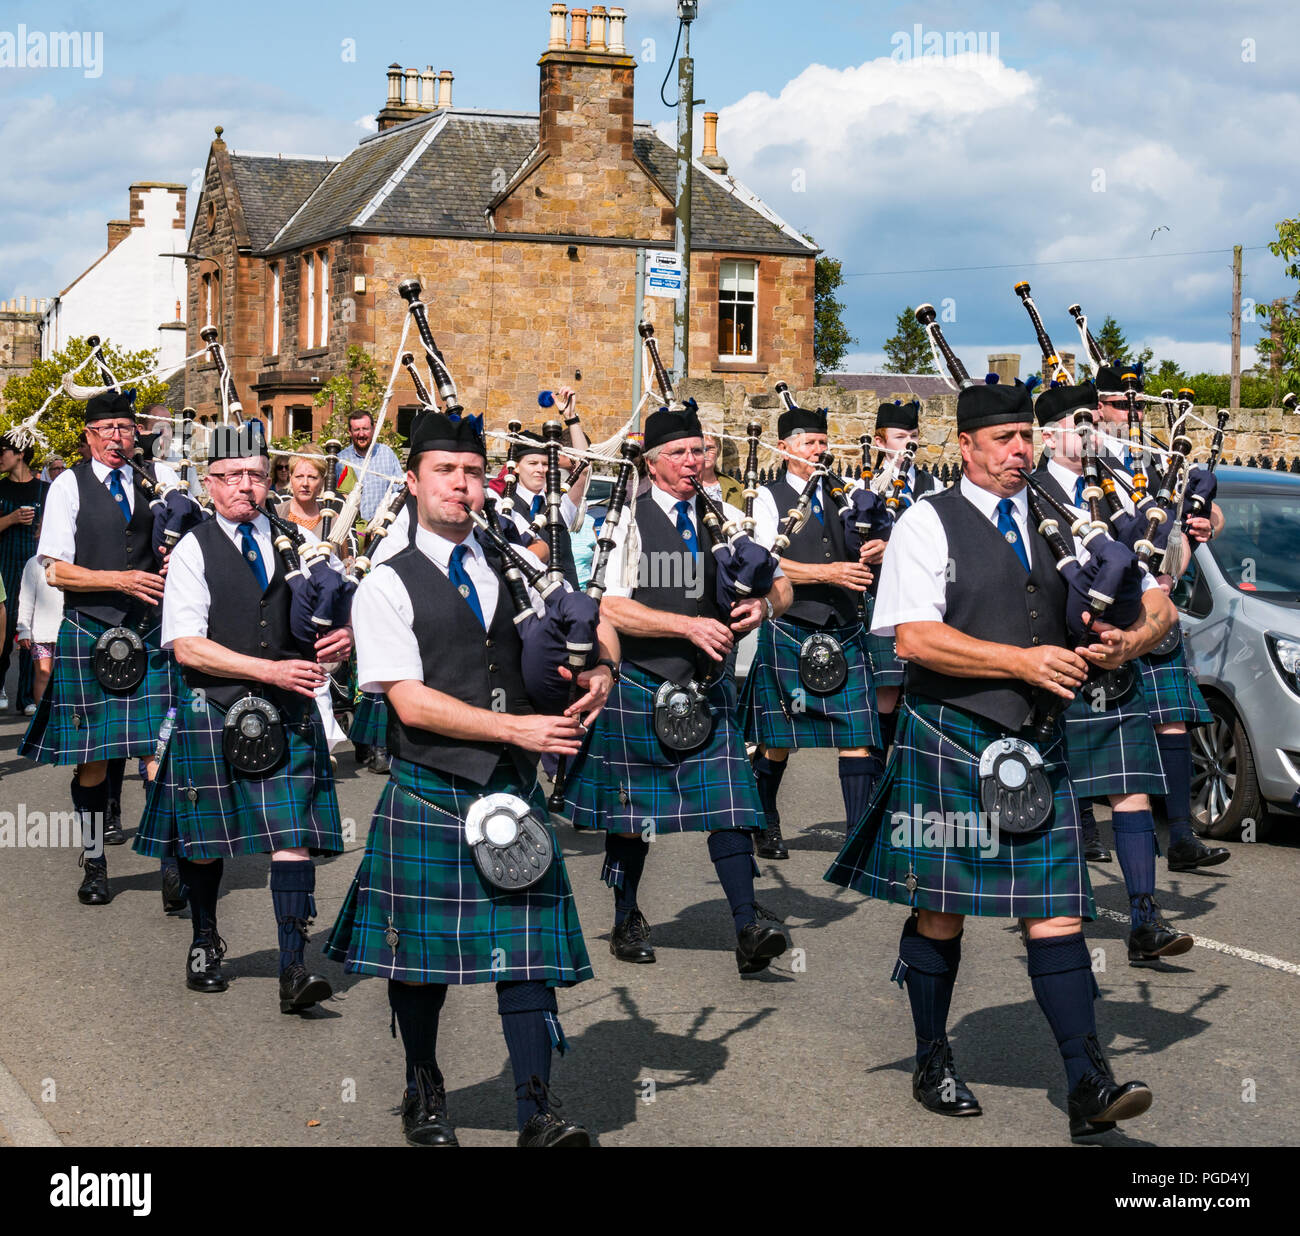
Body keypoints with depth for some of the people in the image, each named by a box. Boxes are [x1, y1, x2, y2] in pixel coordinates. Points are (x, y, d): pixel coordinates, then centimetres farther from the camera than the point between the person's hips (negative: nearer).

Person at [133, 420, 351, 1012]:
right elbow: (186, 647, -12)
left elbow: (331, 618, 16)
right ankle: (205, 944, 33)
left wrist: (343, 638, -9)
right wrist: (271, 670, -19)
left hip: (287, 714, 2)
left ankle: (294, 969, -8)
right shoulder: (194, 551, -3)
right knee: (206, 838, 10)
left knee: (292, 836, -7)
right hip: (213, 712, -2)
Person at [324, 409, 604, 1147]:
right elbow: (411, 702, -11)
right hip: (429, 794, -3)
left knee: (526, 945, -3)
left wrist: (598, 676, -5)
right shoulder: (388, 586, -2)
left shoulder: (511, 573, 13)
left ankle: (538, 1111, 0)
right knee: (422, 951, 7)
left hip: (514, 789, 3)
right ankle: (425, 1095, 25)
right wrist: (515, 728, -17)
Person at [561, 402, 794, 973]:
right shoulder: (629, 519, -6)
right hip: (640, 687, -3)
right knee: (632, 808, 9)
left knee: (728, 804, -7)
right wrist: (689, 625, -21)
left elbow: (782, 585, 11)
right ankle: (627, 921, 27)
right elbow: (613, 608, -15)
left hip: (708, 689, 3)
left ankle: (747, 929, -10)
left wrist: (764, 604, -13)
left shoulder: (725, 517, 7)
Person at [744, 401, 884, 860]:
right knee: (777, 740, 7)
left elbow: (854, 558, 20)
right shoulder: (770, 497, 2)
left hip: (844, 631, 3)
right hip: (790, 628, -3)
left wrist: (875, 551, -3)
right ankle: (766, 826, 27)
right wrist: (827, 572, -17)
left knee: (858, 736, -6)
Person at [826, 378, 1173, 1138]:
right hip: (950, 740, -3)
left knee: (1057, 912, -1)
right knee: (940, 912, 7)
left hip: (1034, 747, 4)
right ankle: (934, 1064, 25)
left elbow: (1158, 605, 11)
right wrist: (1021, 660, -18)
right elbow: (915, 638, -14)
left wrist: (1130, 641, -12)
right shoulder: (930, 524, -3)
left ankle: (1090, 1087, -3)